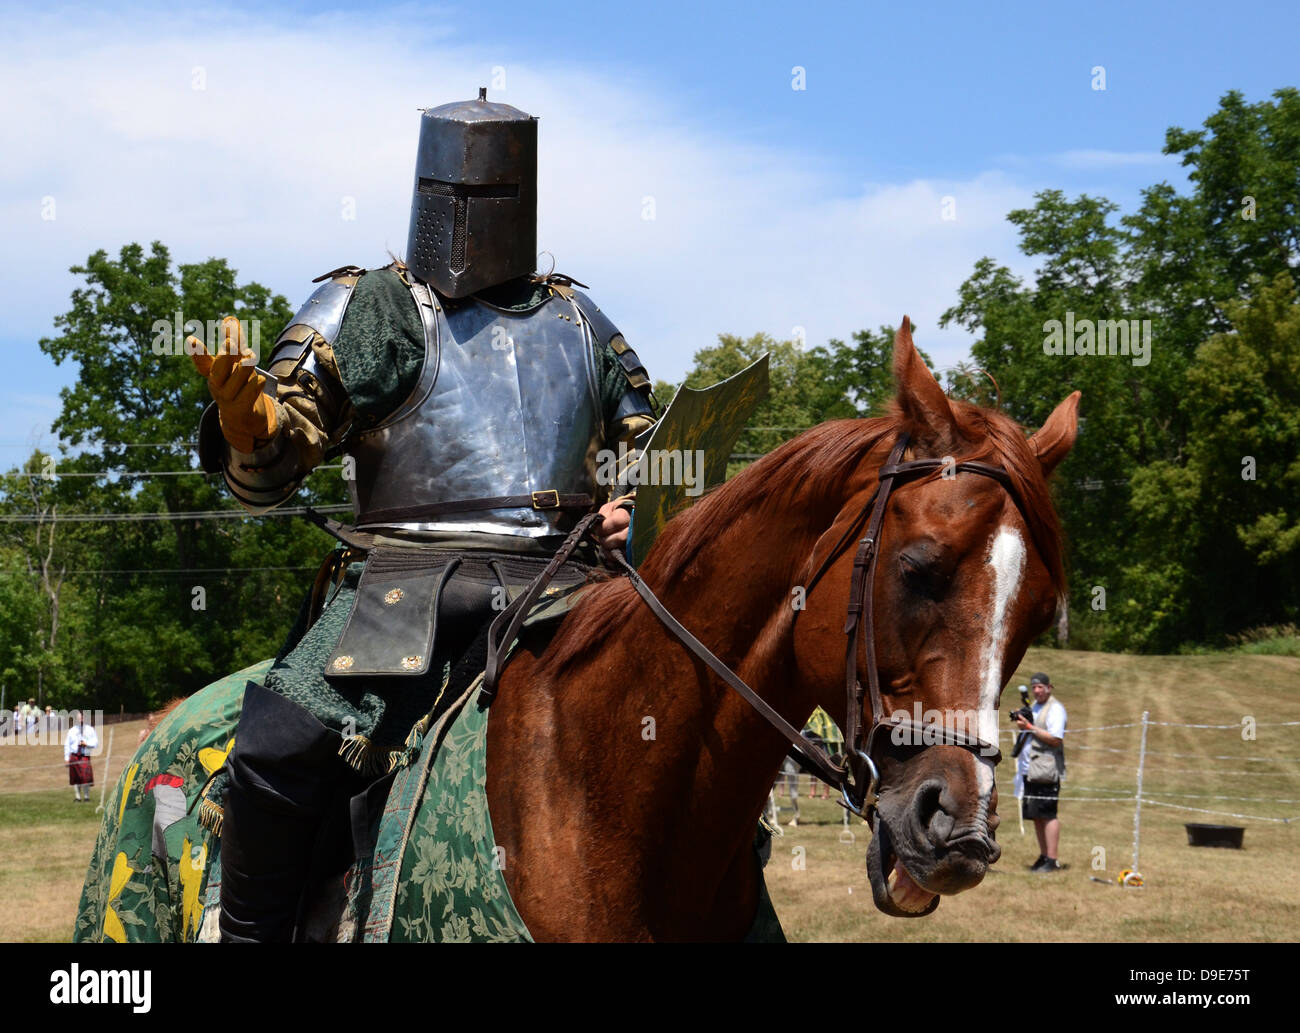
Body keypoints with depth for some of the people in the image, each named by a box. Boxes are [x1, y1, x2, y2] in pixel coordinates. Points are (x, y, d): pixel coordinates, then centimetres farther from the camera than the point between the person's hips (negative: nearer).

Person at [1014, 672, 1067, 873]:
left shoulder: (1055, 709, -7)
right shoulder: (1034, 707, 21)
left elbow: (1056, 739, -17)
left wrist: (1030, 727, -16)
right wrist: (1021, 723, 7)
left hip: (1047, 769, -9)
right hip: (1030, 769, 9)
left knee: (1048, 815, -10)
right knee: (1036, 816, 10)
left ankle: (1052, 860, -9)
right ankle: (1043, 856, 17)